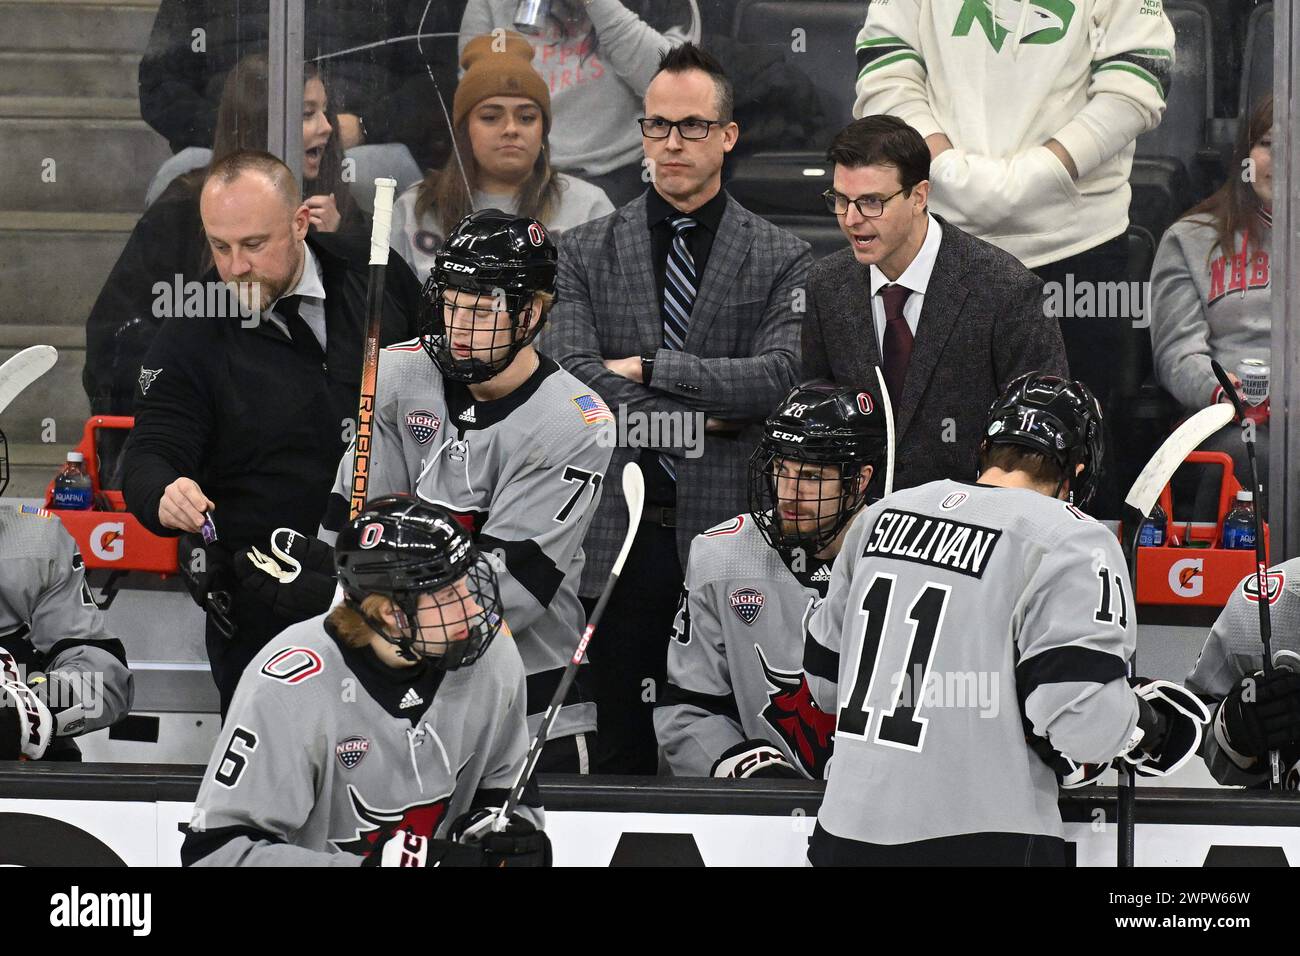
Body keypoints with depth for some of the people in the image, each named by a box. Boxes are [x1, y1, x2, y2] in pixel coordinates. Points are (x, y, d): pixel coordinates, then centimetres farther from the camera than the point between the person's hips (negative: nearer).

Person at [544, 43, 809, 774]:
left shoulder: (780, 260, 6)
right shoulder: (587, 253, 9)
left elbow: (778, 377, -9)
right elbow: (574, 377, -4)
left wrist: (648, 368, -10)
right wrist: (705, 417, -9)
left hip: (727, 531, -1)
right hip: (619, 540, 1)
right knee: (625, 749, 4)